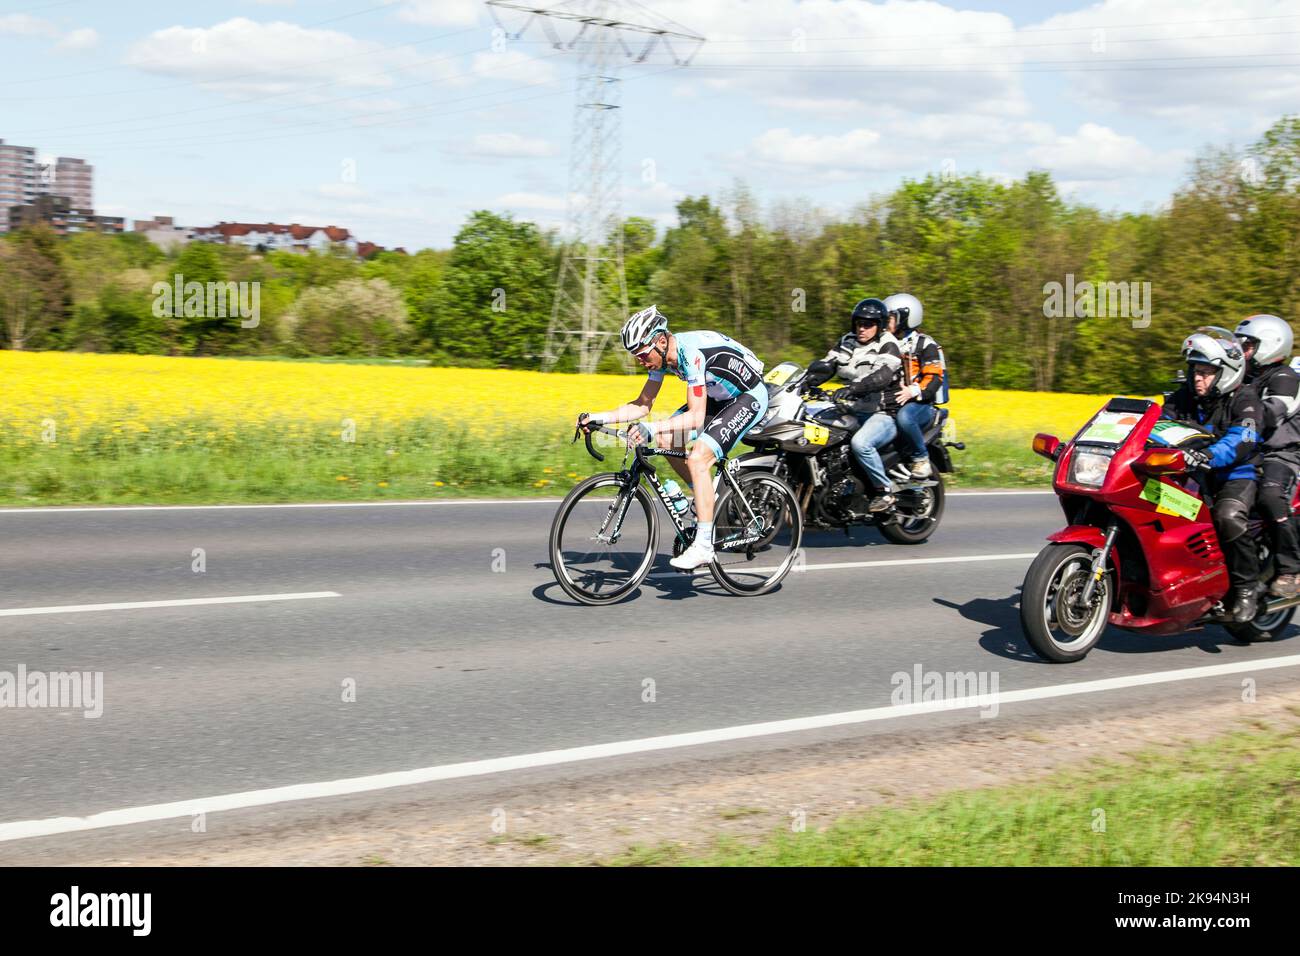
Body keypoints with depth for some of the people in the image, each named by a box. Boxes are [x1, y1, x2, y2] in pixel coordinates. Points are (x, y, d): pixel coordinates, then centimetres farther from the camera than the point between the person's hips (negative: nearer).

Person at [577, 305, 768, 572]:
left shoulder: (691, 353, -31)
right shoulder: (659, 354, -6)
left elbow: (696, 417, -34)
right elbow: (643, 404, 2)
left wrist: (651, 428, -44)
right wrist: (601, 417, -9)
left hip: (749, 397, -9)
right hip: (719, 396, 9)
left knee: (697, 458, -23)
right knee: (665, 439, -3)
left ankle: (703, 546, -18)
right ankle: (706, 496, 15)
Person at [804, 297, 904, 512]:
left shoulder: (888, 347, -8)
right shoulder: (847, 343, 13)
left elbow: (881, 376, -27)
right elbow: (824, 367, 3)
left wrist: (851, 388, -43)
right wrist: (803, 382, -17)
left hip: (883, 415, -7)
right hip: (853, 412, 7)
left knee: (860, 443, -35)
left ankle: (885, 490, -18)